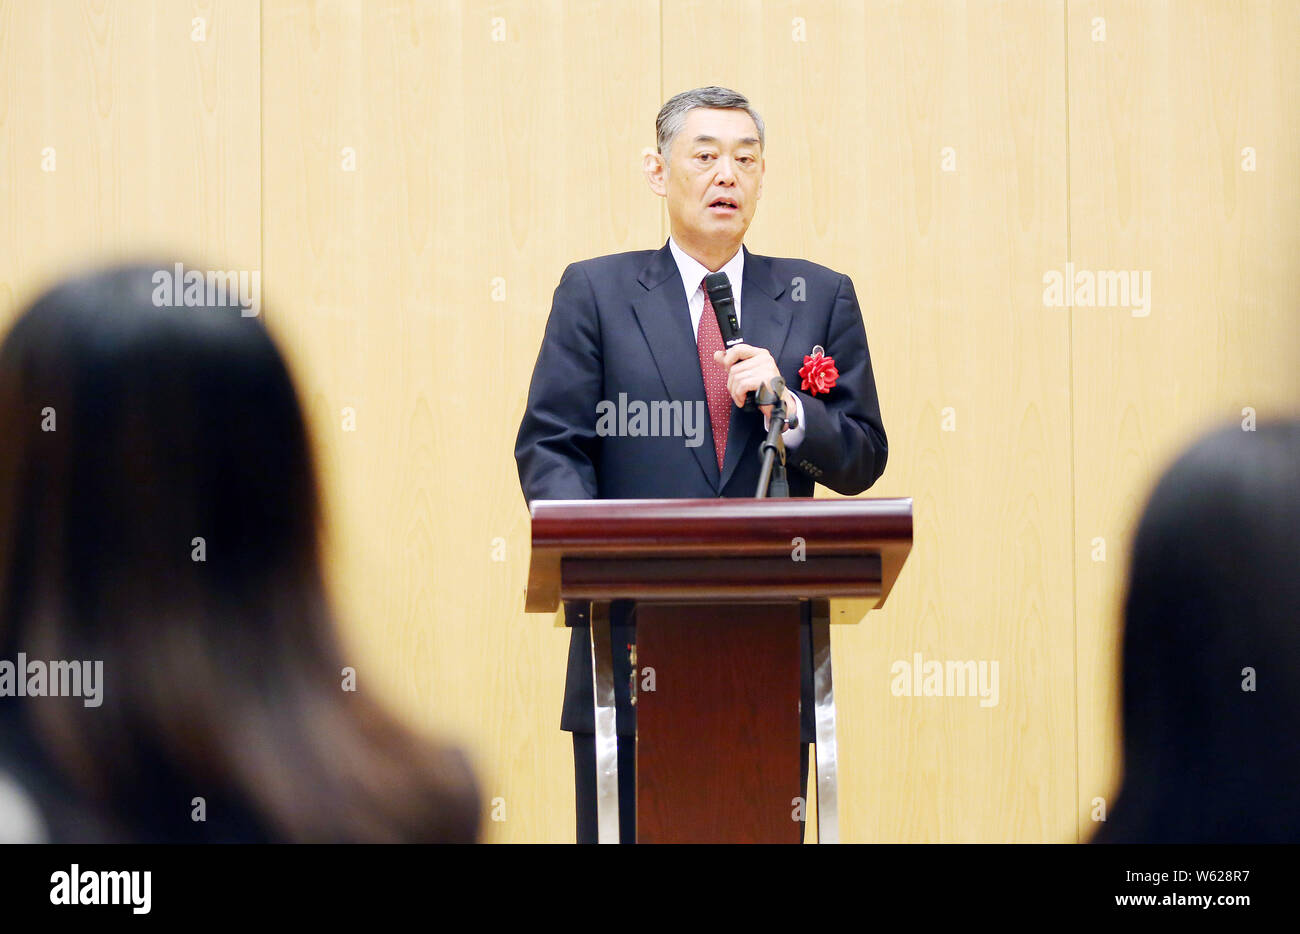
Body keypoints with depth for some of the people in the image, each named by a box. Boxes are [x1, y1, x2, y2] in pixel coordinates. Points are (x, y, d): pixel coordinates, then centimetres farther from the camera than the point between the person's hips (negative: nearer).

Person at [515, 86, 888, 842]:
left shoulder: (820, 299, 12)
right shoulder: (595, 292, 7)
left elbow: (862, 461, 9)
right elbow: (550, 447, 0)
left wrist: (785, 404, -11)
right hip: (633, 652, -1)